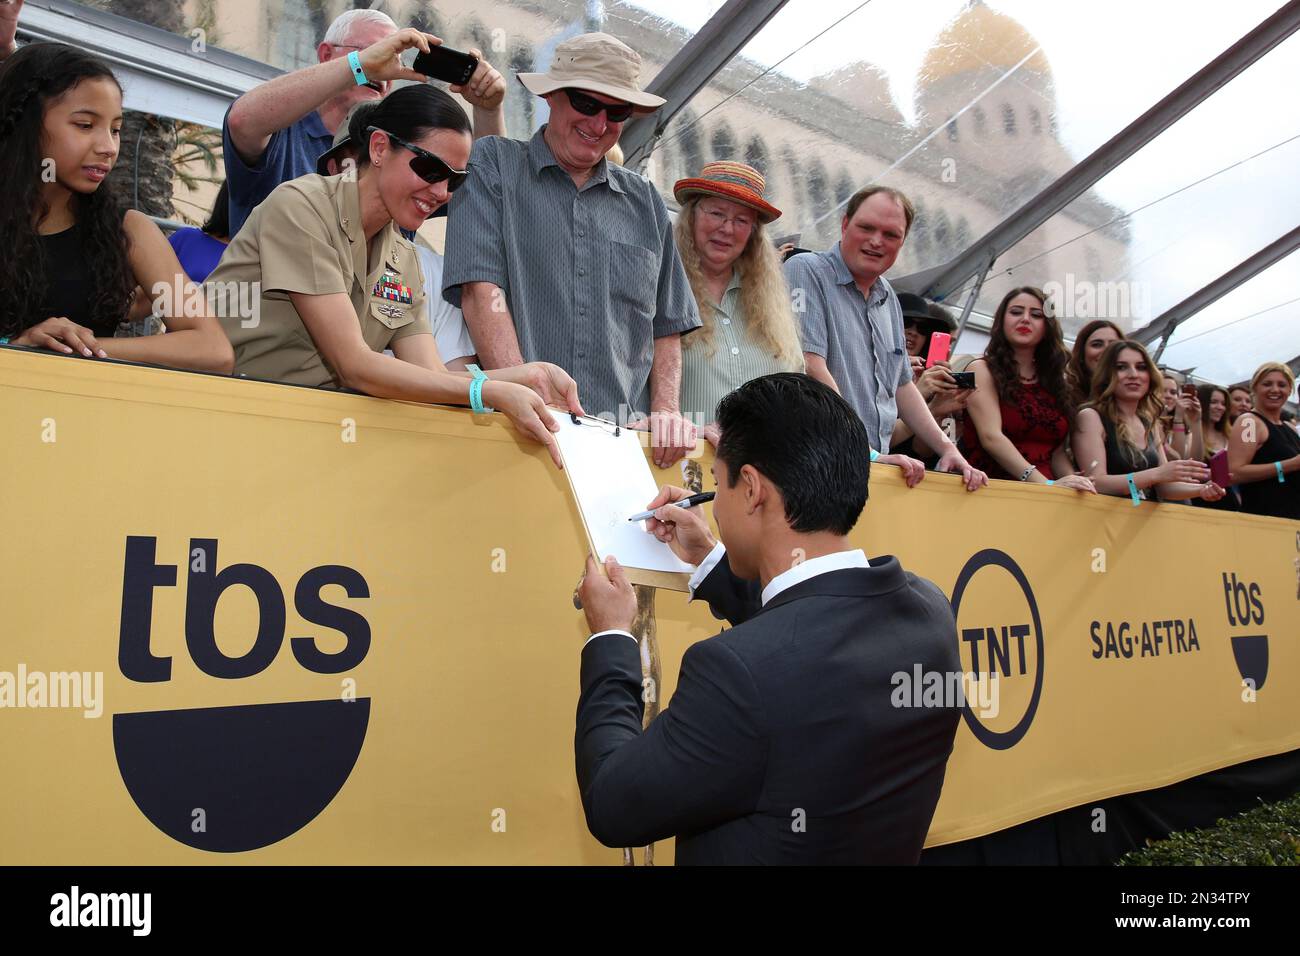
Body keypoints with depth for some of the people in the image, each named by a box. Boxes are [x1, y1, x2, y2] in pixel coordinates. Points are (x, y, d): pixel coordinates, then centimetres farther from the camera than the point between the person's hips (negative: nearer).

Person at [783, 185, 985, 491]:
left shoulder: (889, 299, 19)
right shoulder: (806, 271, -6)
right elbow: (810, 368, -17)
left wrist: (947, 447, 15)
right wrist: (865, 453, -19)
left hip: (877, 463, 7)